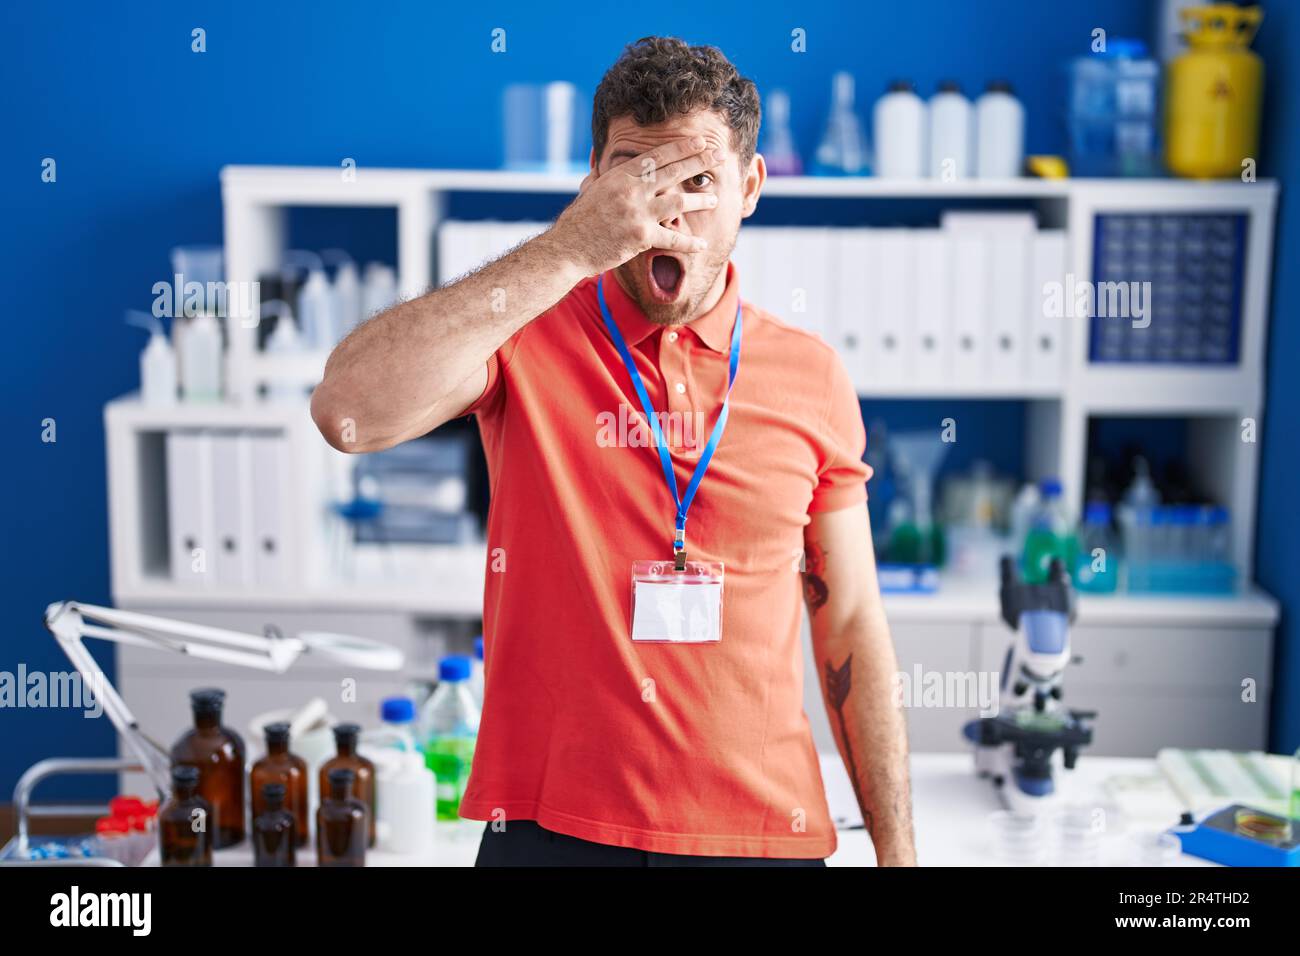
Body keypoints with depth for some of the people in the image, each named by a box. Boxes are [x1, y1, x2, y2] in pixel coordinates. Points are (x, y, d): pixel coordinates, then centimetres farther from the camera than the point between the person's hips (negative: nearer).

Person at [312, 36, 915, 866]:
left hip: (764, 828, 3)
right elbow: (347, 411, -24)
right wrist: (566, 251, -25)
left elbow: (850, 626, 7)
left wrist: (897, 850, 6)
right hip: (553, 827, -2)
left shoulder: (812, 377, 2)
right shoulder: (524, 337, -4)